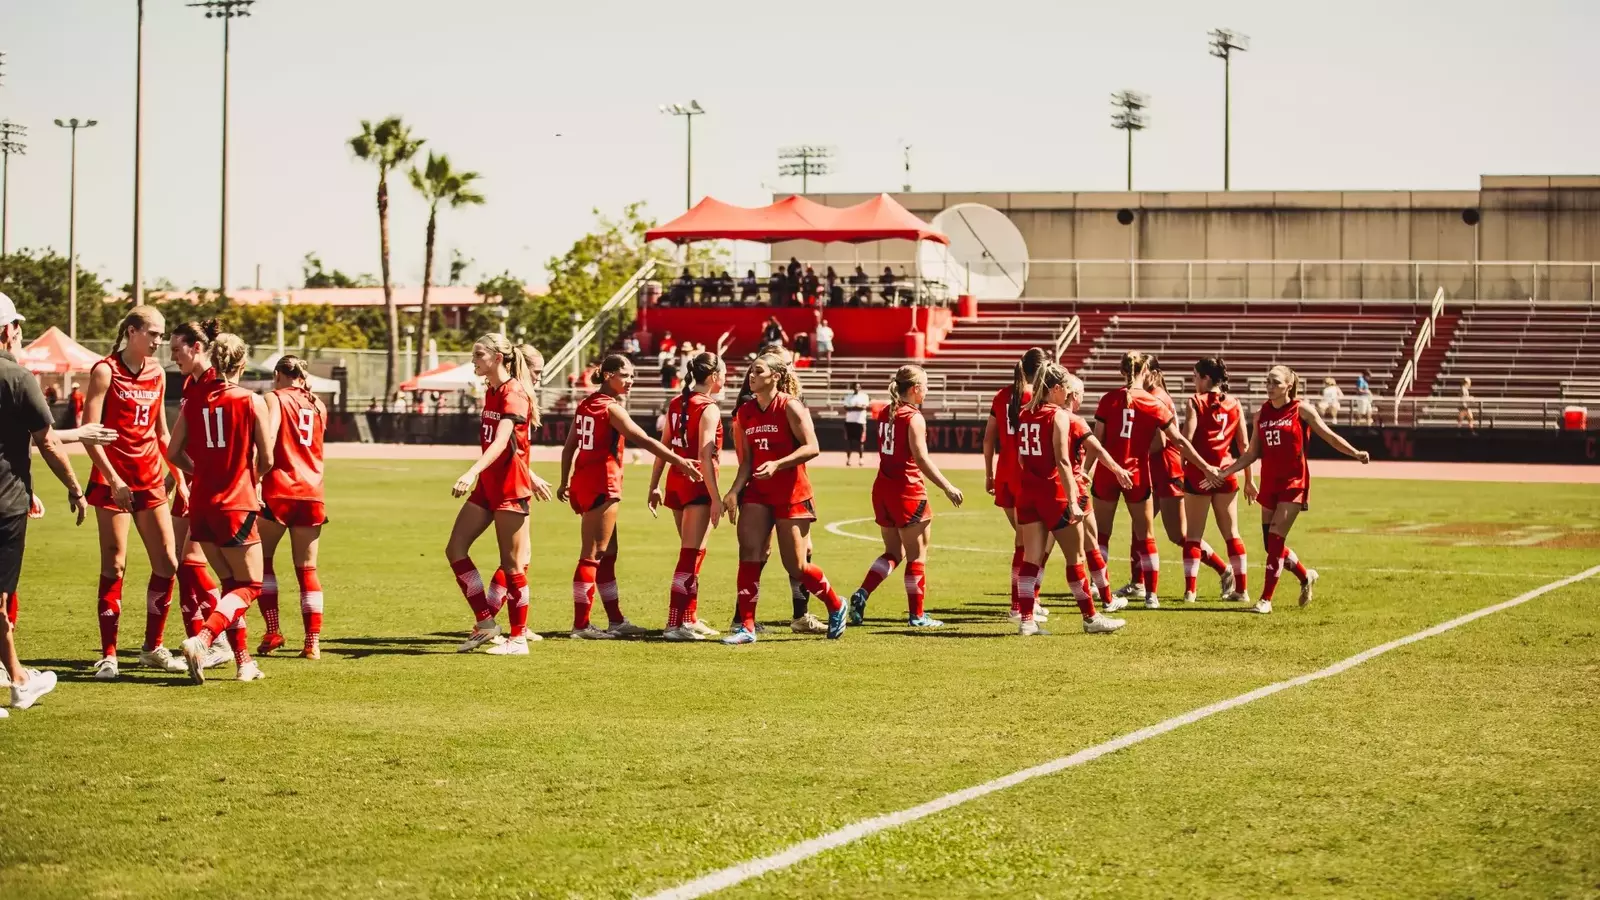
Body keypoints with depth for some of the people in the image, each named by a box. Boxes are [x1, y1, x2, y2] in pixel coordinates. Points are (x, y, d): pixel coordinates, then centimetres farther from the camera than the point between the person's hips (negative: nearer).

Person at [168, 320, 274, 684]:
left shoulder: (193, 399, 2)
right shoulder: (252, 401, -6)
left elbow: (174, 453, 4)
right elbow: (266, 460, -4)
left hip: (201, 505, 4)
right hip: (236, 505, -4)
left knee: (231, 582, 18)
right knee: (249, 585, 5)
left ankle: (244, 660, 15)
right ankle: (202, 640, -18)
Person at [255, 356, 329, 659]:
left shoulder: (274, 398, 1)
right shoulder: (318, 406, 16)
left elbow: (268, 439, -14)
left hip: (278, 490, -4)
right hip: (311, 493, 4)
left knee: (261, 560, 10)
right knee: (307, 568, 6)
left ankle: (272, 631, 2)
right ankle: (313, 641, 0)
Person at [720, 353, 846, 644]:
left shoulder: (790, 406, -11)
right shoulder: (746, 412, 7)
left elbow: (812, 447, -18)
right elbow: (747, 460, 10)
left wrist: (777, 465, -28)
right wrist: (735, 491, -3)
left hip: (791, 494, -5)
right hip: (757, 492, 5)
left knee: (795, 566, 0)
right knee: (749, 554, -9)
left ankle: (836, 607, 24)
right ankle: (746, 626, -6)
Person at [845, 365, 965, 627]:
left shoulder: (884, 413, 9)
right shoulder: (913, 417, -14)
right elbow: (921, 459, -20)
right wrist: (947, 487, -18)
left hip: (882, 487, 7)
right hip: (907, 490, -7)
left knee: (893, 553, 17)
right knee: (917, 555, 4)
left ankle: (861, 594, -1)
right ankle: (916, 615, 8)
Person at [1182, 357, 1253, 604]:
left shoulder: (1196, 402, -6)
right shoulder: (1235, 404, 7)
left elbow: (1186, 438, -16)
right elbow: (1243, 445, 8)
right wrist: (1249, 480, 13)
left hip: (1198, 473, -4)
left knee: (1193, 535, 3)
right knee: (1231, 533, 12)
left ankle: (1190, 590, 0)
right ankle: (1241, 589, 13)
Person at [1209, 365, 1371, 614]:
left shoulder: (1301, 410, -4)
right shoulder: (1261, 414, 7)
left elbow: (1329, 435, -3)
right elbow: (1252, 454, 12)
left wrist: (1355, 453, -17)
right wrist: (1224, 472, 5)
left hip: (1293, 481, -5)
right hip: (1269, 482, 5)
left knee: (1276, 538, -13)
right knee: (1271, 543, 8)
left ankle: (1266, 599, -9)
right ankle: (1306, 576, 35)